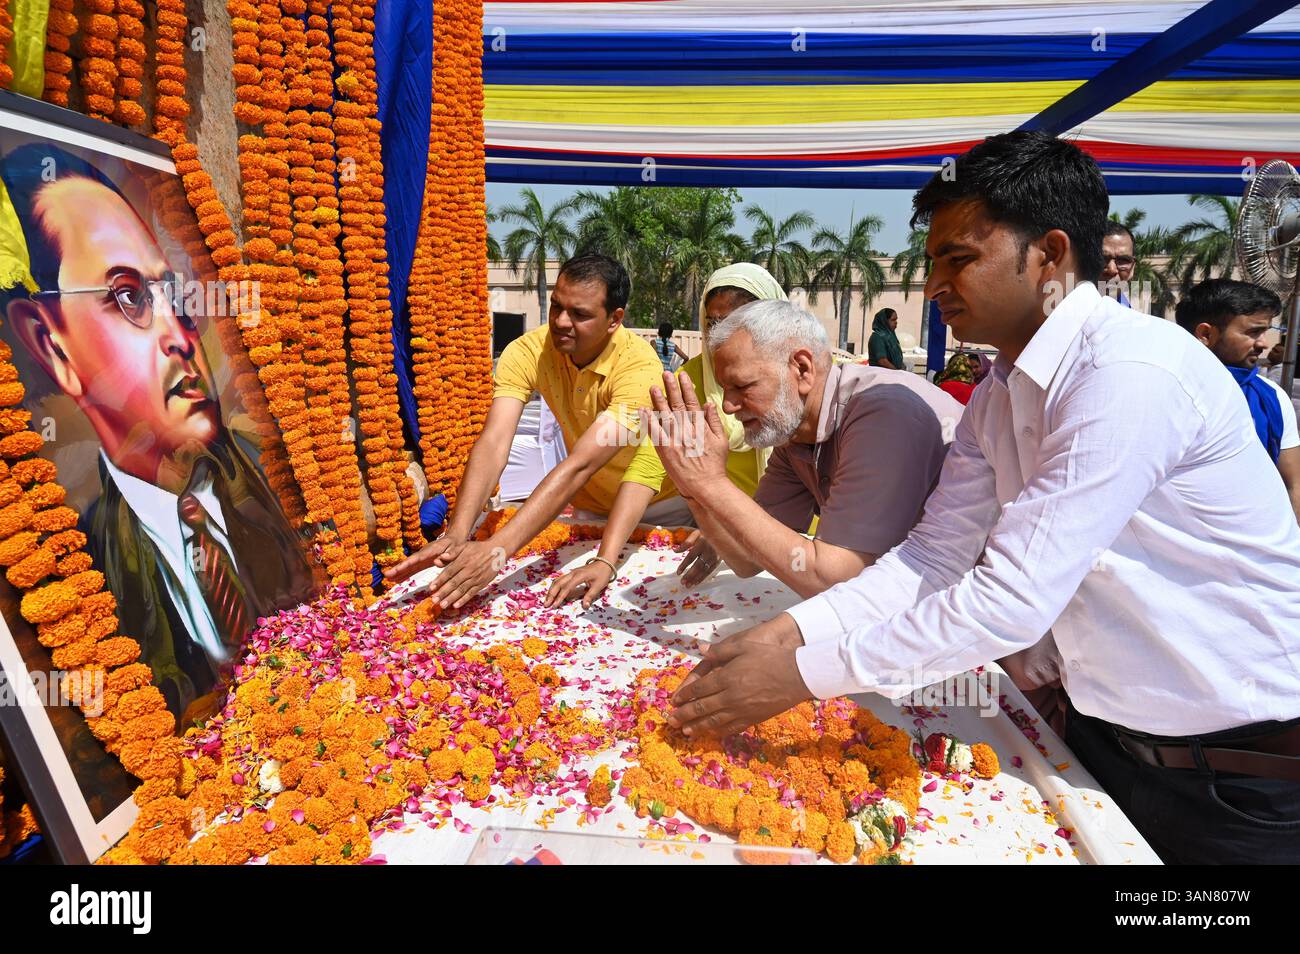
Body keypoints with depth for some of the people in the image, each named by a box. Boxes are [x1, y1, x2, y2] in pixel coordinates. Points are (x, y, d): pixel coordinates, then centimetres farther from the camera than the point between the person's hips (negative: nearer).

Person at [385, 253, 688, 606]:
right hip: (588, 502, 3)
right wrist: (455, 535, -45)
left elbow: (580, 465, -42)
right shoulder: (528, 352, -21)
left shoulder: (640, 365, -33)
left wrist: (497, 549, -50)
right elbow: (493, 444, -30)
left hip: (657, 503, -2)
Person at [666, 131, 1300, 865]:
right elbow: (936, 555, -3)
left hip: (1241, 763, -7)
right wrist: (786, 634, -14)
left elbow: (1015, 600, -31)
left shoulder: (1131, 371, -27)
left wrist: (802, 674, -27)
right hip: (1106, 732, 7)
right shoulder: (999, 394, 0)